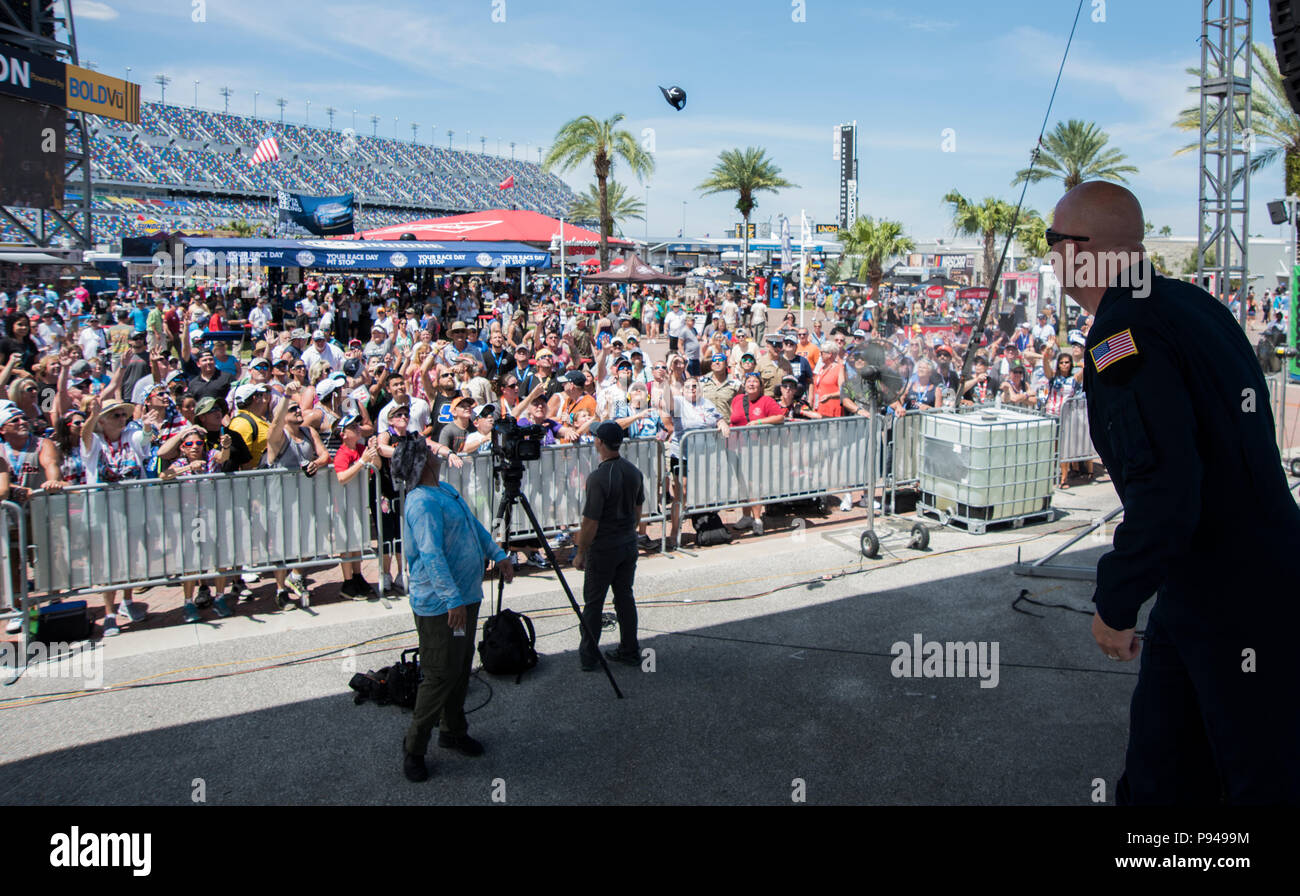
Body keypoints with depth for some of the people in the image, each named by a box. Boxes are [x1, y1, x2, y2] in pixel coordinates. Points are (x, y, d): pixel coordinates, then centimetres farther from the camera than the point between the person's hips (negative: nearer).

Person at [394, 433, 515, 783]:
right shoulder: (422, 502, -21)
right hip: (440, 606, -10)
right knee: (441, 675, -3)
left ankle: (453, 731, 34)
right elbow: (432, 555, -29)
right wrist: (453, 600, -33)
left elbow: (473, 525, 23)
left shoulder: (445, 490, 11)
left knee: (461, 669, 18)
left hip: (466, 597, 10)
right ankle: (414, 747, 11)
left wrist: (498, 555, 17)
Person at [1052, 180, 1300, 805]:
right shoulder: (1190, 302, 7)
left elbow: (1163, 493, -29)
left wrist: (1114, 603, -16)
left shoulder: (1123, 336, -22)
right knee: (1159, 775, 18)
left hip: (1241, 611, -9)